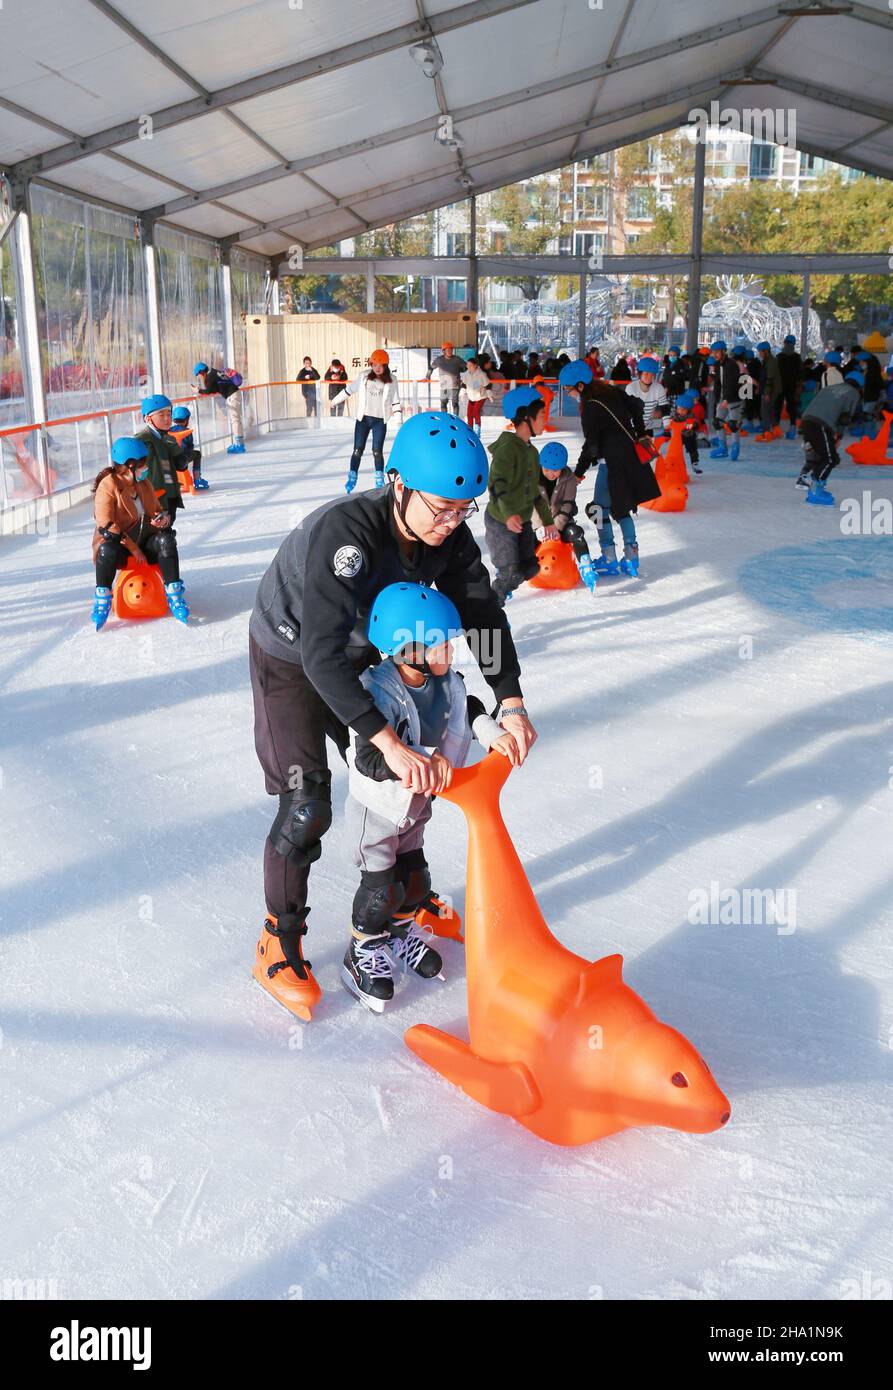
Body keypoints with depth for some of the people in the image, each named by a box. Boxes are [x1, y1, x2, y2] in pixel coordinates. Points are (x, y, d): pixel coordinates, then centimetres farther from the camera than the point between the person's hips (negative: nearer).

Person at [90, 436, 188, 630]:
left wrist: (163, 518, -5)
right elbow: (106, 526, -20)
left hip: (145, 542, 5)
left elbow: (157, 510, 22)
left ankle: (174, 596, -24)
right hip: (119, 544, -5)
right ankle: (102, 601, -21)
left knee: (166, 540, -26)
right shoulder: (108, 486, -12)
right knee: (108, 550, -39)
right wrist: (132, 548, -22)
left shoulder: (144, 483, 9)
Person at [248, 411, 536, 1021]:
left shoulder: (448, 534, -19)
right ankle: (279, 945, 11)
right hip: (291, 657, -6)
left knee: (402, 780, 10)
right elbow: (321, 655, -46)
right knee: (307, 805, -9)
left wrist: (510, 701, -21)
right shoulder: (344, 531, -40)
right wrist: (389, 741, -51)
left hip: (361, 651, 6)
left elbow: (482, 611, -9)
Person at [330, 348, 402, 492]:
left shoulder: (391, 381, -4)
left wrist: (398, 420, -7)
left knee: (377, 451, -2)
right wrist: (335, 400, 20)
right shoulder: (364, 376, -1)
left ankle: (380, 480, 10)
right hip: (363, 418, 1)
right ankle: (352, 478, 11)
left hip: (380, 420, -1)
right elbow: (349, 390, 12)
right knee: (357, 450, 2)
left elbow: (395, 401, -1)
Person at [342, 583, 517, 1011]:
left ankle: (401, 934, 43)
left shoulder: (444, 681, -10)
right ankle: (363, 952, 25)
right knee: (381, 886, 2)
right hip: (375, 804, -7)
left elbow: (467, 711, 8)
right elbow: (369, 759, -41)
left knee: (414, 874, 18)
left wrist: (492, 733, -11)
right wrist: (423, 760, -51)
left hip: (415, 802, 7)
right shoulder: (378, 693, -34)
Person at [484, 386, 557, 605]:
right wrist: (508, 514, -43)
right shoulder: (507, 448, -18)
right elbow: (497, 484, -28)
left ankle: (499, 591, 28)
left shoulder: (531, 451, 11)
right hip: (500, 522, -9)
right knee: (511, 574, -10)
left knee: (529, 568, 8)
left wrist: (547, 521, 22)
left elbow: (535, 490, 20)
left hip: (523, 522, 9)